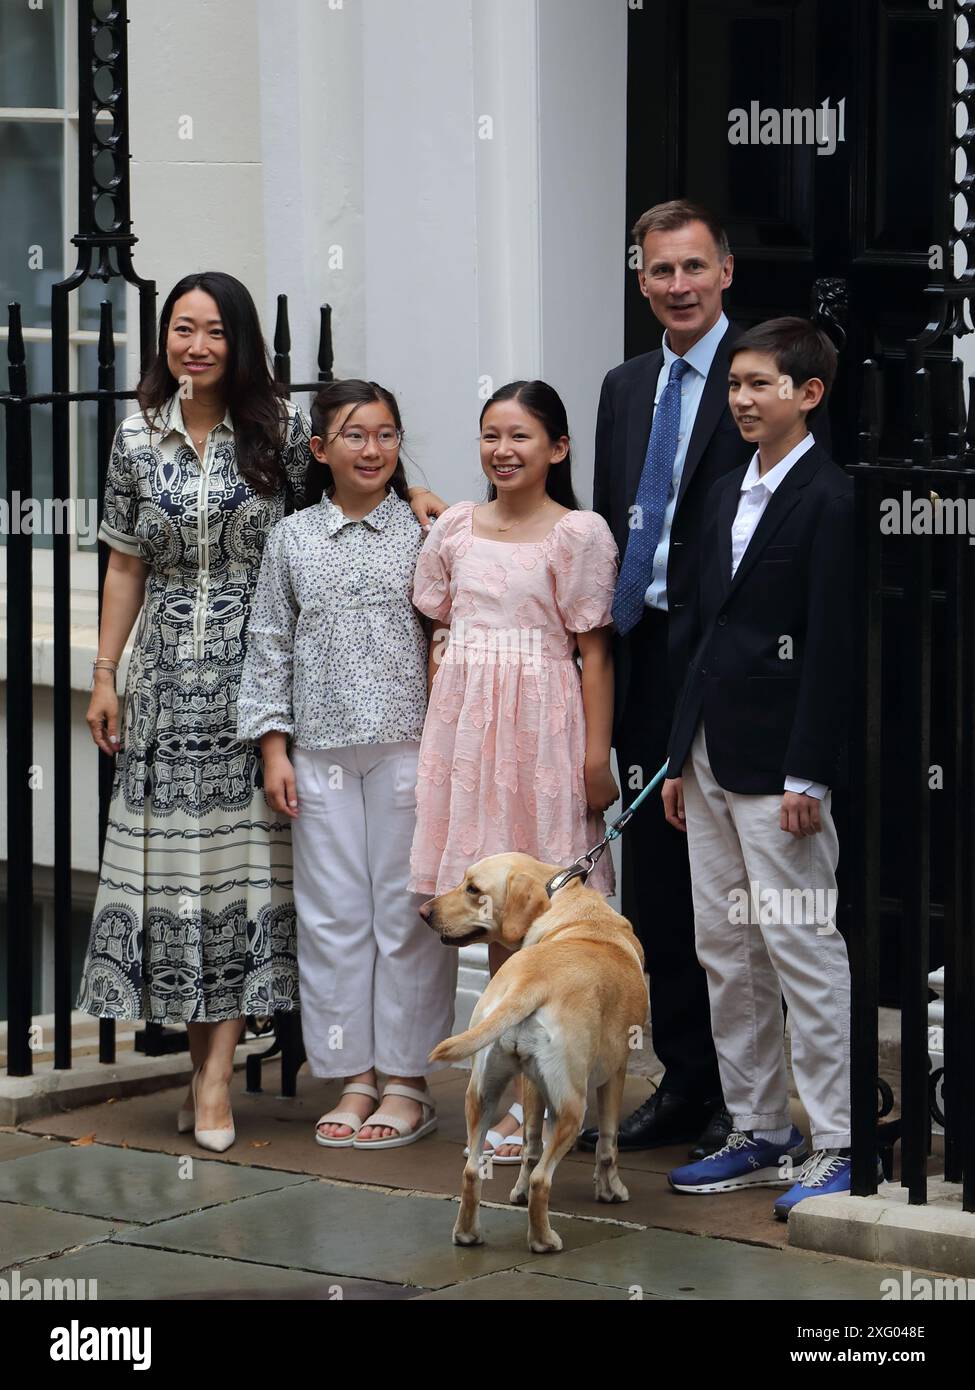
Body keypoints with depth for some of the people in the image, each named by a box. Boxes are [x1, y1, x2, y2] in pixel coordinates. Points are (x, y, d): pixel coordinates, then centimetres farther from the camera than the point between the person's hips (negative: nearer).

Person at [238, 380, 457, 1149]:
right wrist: (274, 747, 3)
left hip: (408, 745, -2)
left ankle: (408, 1081, 9)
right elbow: (270, 646, 9)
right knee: (332, 913, 3)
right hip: (321, 751, 2)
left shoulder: (423, 531, 1)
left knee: (408, 909, 1)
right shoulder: (292, 539, 7)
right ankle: (356, 1078, 12)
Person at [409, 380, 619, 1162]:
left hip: (542, 723, -5)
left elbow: (594, 652, -5)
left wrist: (597, 756, -8)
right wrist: (438, 733, 8)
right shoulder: (456, 527, 10)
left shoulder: (578, 534, -4)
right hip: (465, 722, 5)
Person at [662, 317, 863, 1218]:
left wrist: (807, 777, -18)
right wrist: (682, 756, 15)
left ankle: (836, 1147, -1)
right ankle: (760, 1134, 19)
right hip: (712, 761, 9)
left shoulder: (831, 499, -10)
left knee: (802, 949, -6)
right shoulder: (728, 495, 16)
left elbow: (833, 645, -15)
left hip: (777, 766, -9)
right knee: (726, 951, 11)